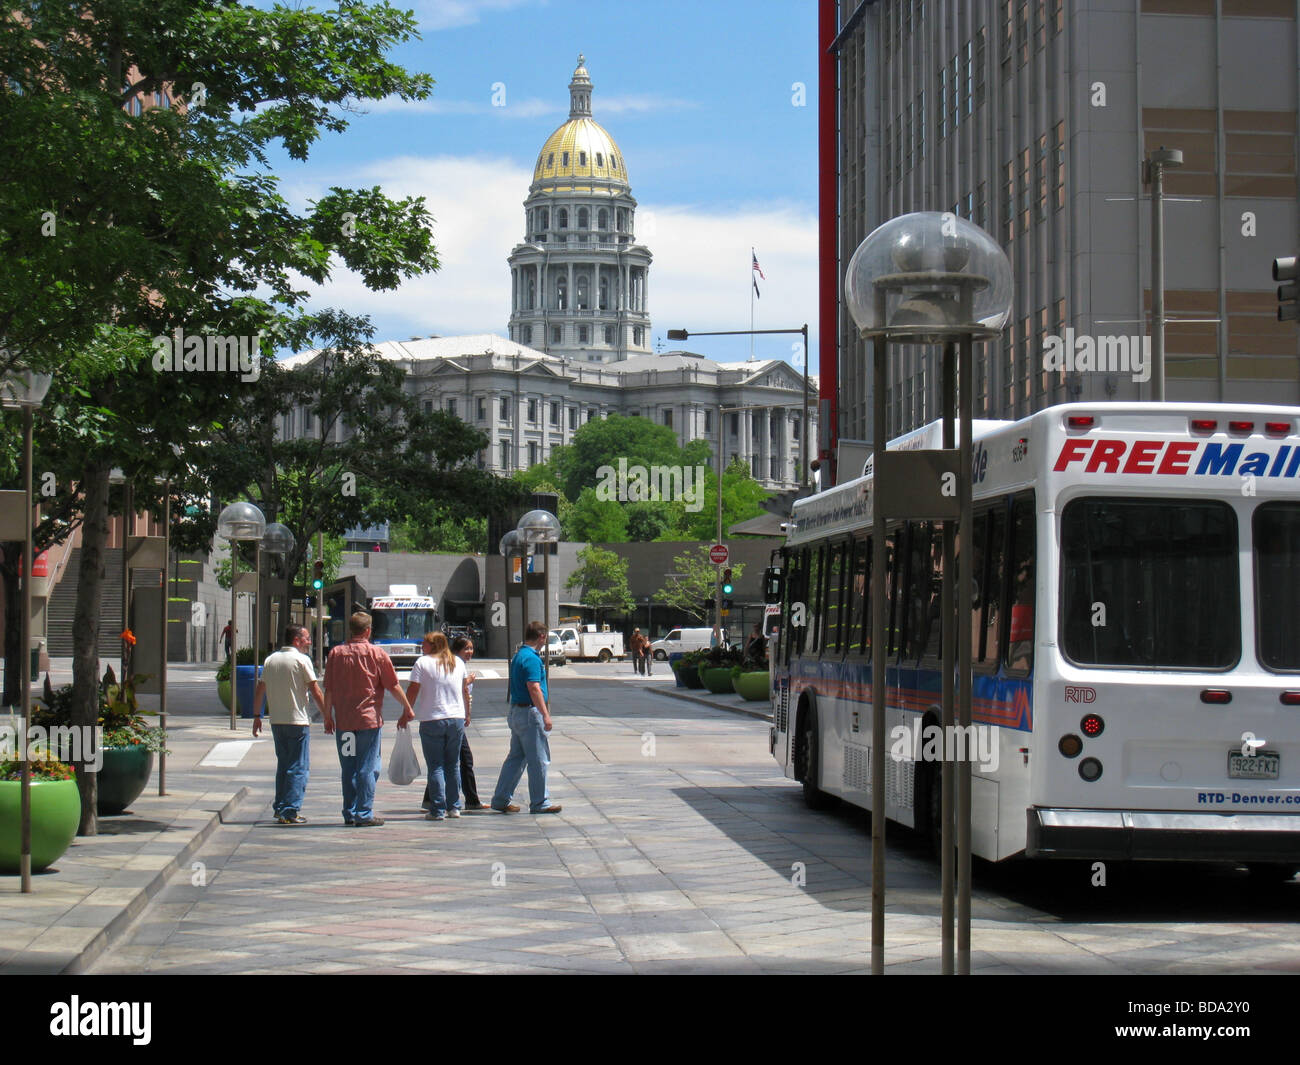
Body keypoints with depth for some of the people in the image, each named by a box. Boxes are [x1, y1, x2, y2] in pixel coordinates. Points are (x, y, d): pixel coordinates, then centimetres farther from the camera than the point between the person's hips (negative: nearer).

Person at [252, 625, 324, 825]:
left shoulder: (270, 660, 10)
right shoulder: (301, 660, -8)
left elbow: (259, 690, 13)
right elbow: (315, 692, -9)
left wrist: (256, 716, 20)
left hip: (276, 721, 6)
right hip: (298, 721, -6)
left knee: (283, 764, 18)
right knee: (298, 768, -3)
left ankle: (280, 807, 20)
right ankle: (289, 812, -9)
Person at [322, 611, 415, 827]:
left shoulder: (335, 653, 4)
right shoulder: (377, 654, -4)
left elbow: (329, 690, 6)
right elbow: (394, 686, -2)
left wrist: (328, 717, 14)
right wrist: (408, 708, 11)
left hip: (342, 721, 3)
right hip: (369, 720, -3)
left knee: (348, 769, 11)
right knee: (368, 768, 0)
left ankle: (350, 813, 14)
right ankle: (364, 814, -3)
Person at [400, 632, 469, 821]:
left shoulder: (422, 662, -5)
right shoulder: (458, 662, 9)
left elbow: (413, 690, -7)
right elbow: (465, 690, 17)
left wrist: (406, 714, 1)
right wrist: (466, 712, 29)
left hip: (431, 720, -4)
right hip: (457, 719, 4)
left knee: (435, 767, 0)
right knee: (453, 765, 14)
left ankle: (438, 810, -4)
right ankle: (454, 807, 16)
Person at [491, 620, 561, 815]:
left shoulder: (519, 655, 16)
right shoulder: (531, 658, -16)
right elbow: (534, 689, -22)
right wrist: (546, 715, -23)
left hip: (516, 711, 10)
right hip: (530, 712, -10)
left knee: (516, 757, 13)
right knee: (538, 759, -2)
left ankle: (501, 799, 15)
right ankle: (539, 802, 3)